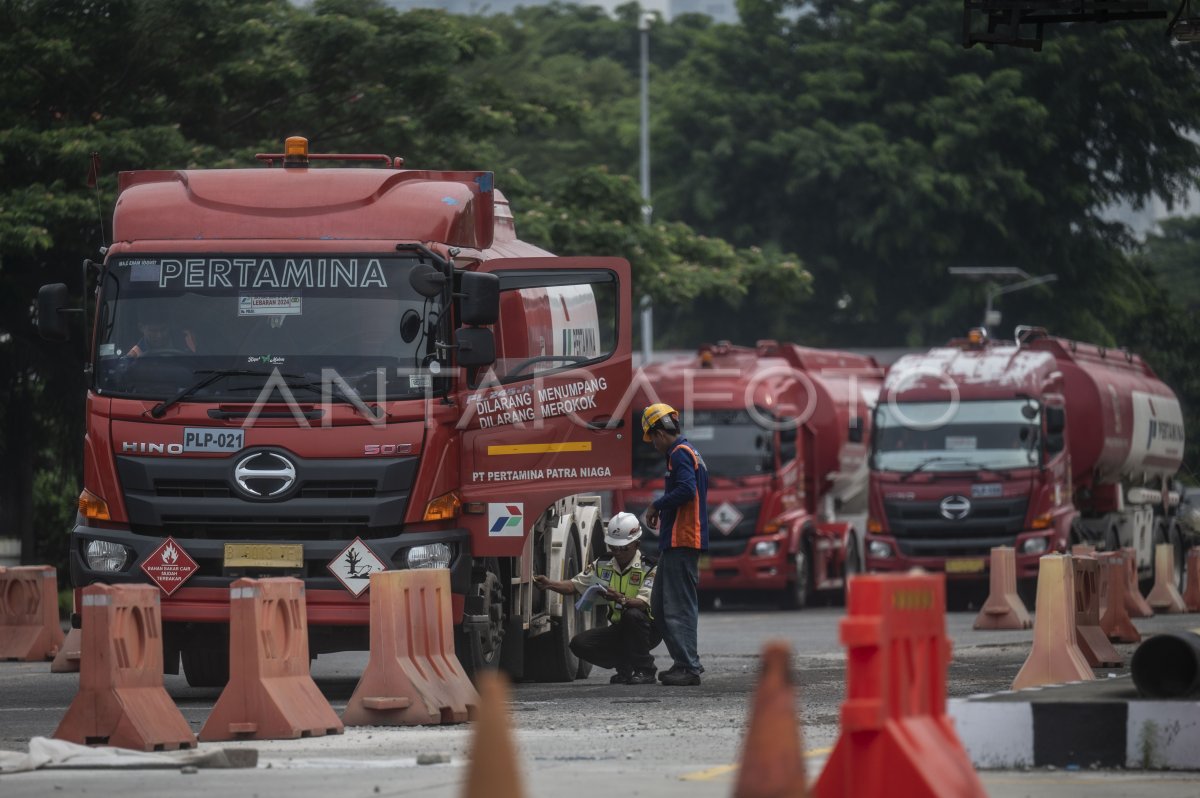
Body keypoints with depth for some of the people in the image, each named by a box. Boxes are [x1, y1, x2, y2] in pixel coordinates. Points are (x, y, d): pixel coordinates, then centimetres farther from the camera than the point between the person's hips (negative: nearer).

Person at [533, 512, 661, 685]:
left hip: (648, 629, -6)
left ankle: (644, 670, -21)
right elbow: (575, 585, 8)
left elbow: (644, 604, -27)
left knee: (633, 615, -39)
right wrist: (549, 584, -9)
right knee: (579, 644, -13)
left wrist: (620, 599, -47)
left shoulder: (649, 568, -14)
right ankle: (625, 667, 6)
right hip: (619, 629, 6)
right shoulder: (602, 565, 5)